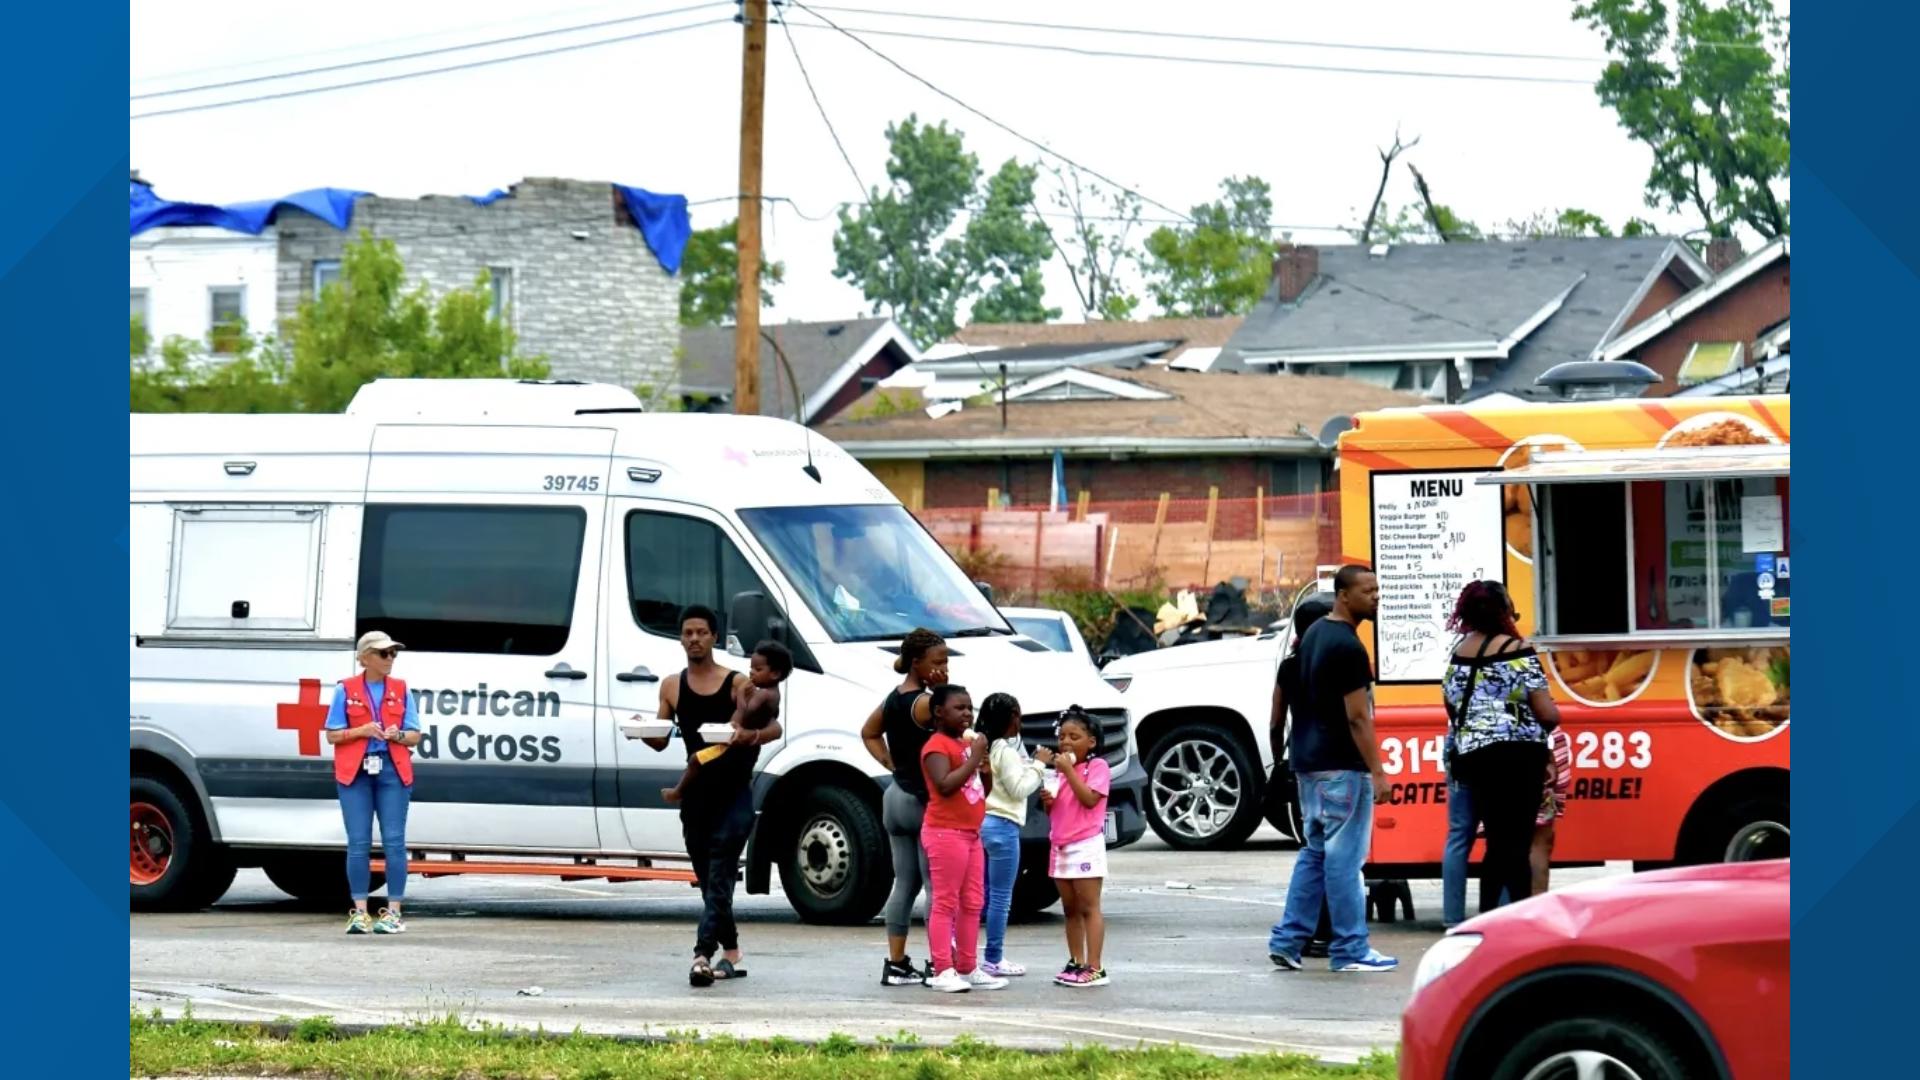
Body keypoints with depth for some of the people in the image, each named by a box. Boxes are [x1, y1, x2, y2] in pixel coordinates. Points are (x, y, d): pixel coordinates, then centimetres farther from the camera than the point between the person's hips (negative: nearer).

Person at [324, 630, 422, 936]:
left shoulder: (401, 690, 11)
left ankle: (393, 912, -1)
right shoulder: (346, 691, 6)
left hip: (392, 771, 1)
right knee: (358, 842, -3)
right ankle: (360, 913, 2)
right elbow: (333, 735, 4)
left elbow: (415, 736, 10)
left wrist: (398, 735, -11)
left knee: (394, 841, -5)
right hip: (355, 772, -1)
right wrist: (362, 731, -11)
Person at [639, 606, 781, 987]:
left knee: (719, 876, -13)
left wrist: (752, 736, -27)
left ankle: (703, 953, -23)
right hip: (696, 794, 5)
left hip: (734, 793, -5)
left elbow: (774, 728, -4)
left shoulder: (736, 683, -2)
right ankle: (731, 956, 20)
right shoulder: (672, 687, 9)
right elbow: (661, 741, 9)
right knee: (709, 880, 9)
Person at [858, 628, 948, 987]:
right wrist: (943, 691, -16)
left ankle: (895, 963, 9)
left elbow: (869, 733, 22)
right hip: (924, 800, -9)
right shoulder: (925, 703, -17)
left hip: (896, 796, 9)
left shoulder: (892, 699, 10)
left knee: (904, 883, 10)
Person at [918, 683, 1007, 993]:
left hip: (971, 834, 9)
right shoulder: (937, 746, -11)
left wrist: (986, 772, 3)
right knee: (945, 903, -8)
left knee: (972, 904, 11)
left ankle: (968, 969, 18)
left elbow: (981, 791, 24)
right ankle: (943, 971, -8)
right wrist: (974, 758, -23)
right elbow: (945, 785, -26)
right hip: (945, 832, -9)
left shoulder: (968, 743, 17)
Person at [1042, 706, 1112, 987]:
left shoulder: (1097, 766, -6)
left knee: (1089, 908, -8)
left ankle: (1094, 967, -11)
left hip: (1086, 846, -8)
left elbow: (1090, 799, -20)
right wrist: (1047, 800, 1)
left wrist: (1068, 770, -18)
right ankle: (1076, 963, 12)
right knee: (1071, 909, 9)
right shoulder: (1060, 769, 17)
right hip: (1060, 846, 8)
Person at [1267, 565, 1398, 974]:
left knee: (1315, 852, 14)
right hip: (1342, 767, -9)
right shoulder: (1348, 648, -17)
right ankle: (1350, 950, 0)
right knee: (1344, 857, -4)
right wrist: (1377, 772, -17)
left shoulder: (1314, 634, 12)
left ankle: (1288, 940, 13)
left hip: (1309, 762, 9)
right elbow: (1357, 716, -19)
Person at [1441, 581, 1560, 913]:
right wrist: (1555, 714, 12)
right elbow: (1547, 714, -10)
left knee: (1498, 843, 14)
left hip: (1471, 755, 6)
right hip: (1517, 754, -6)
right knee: (1517, 844, -6)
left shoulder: (1460, 652, 10)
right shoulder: (1518, 651, -8)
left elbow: (1451, 706, 18)